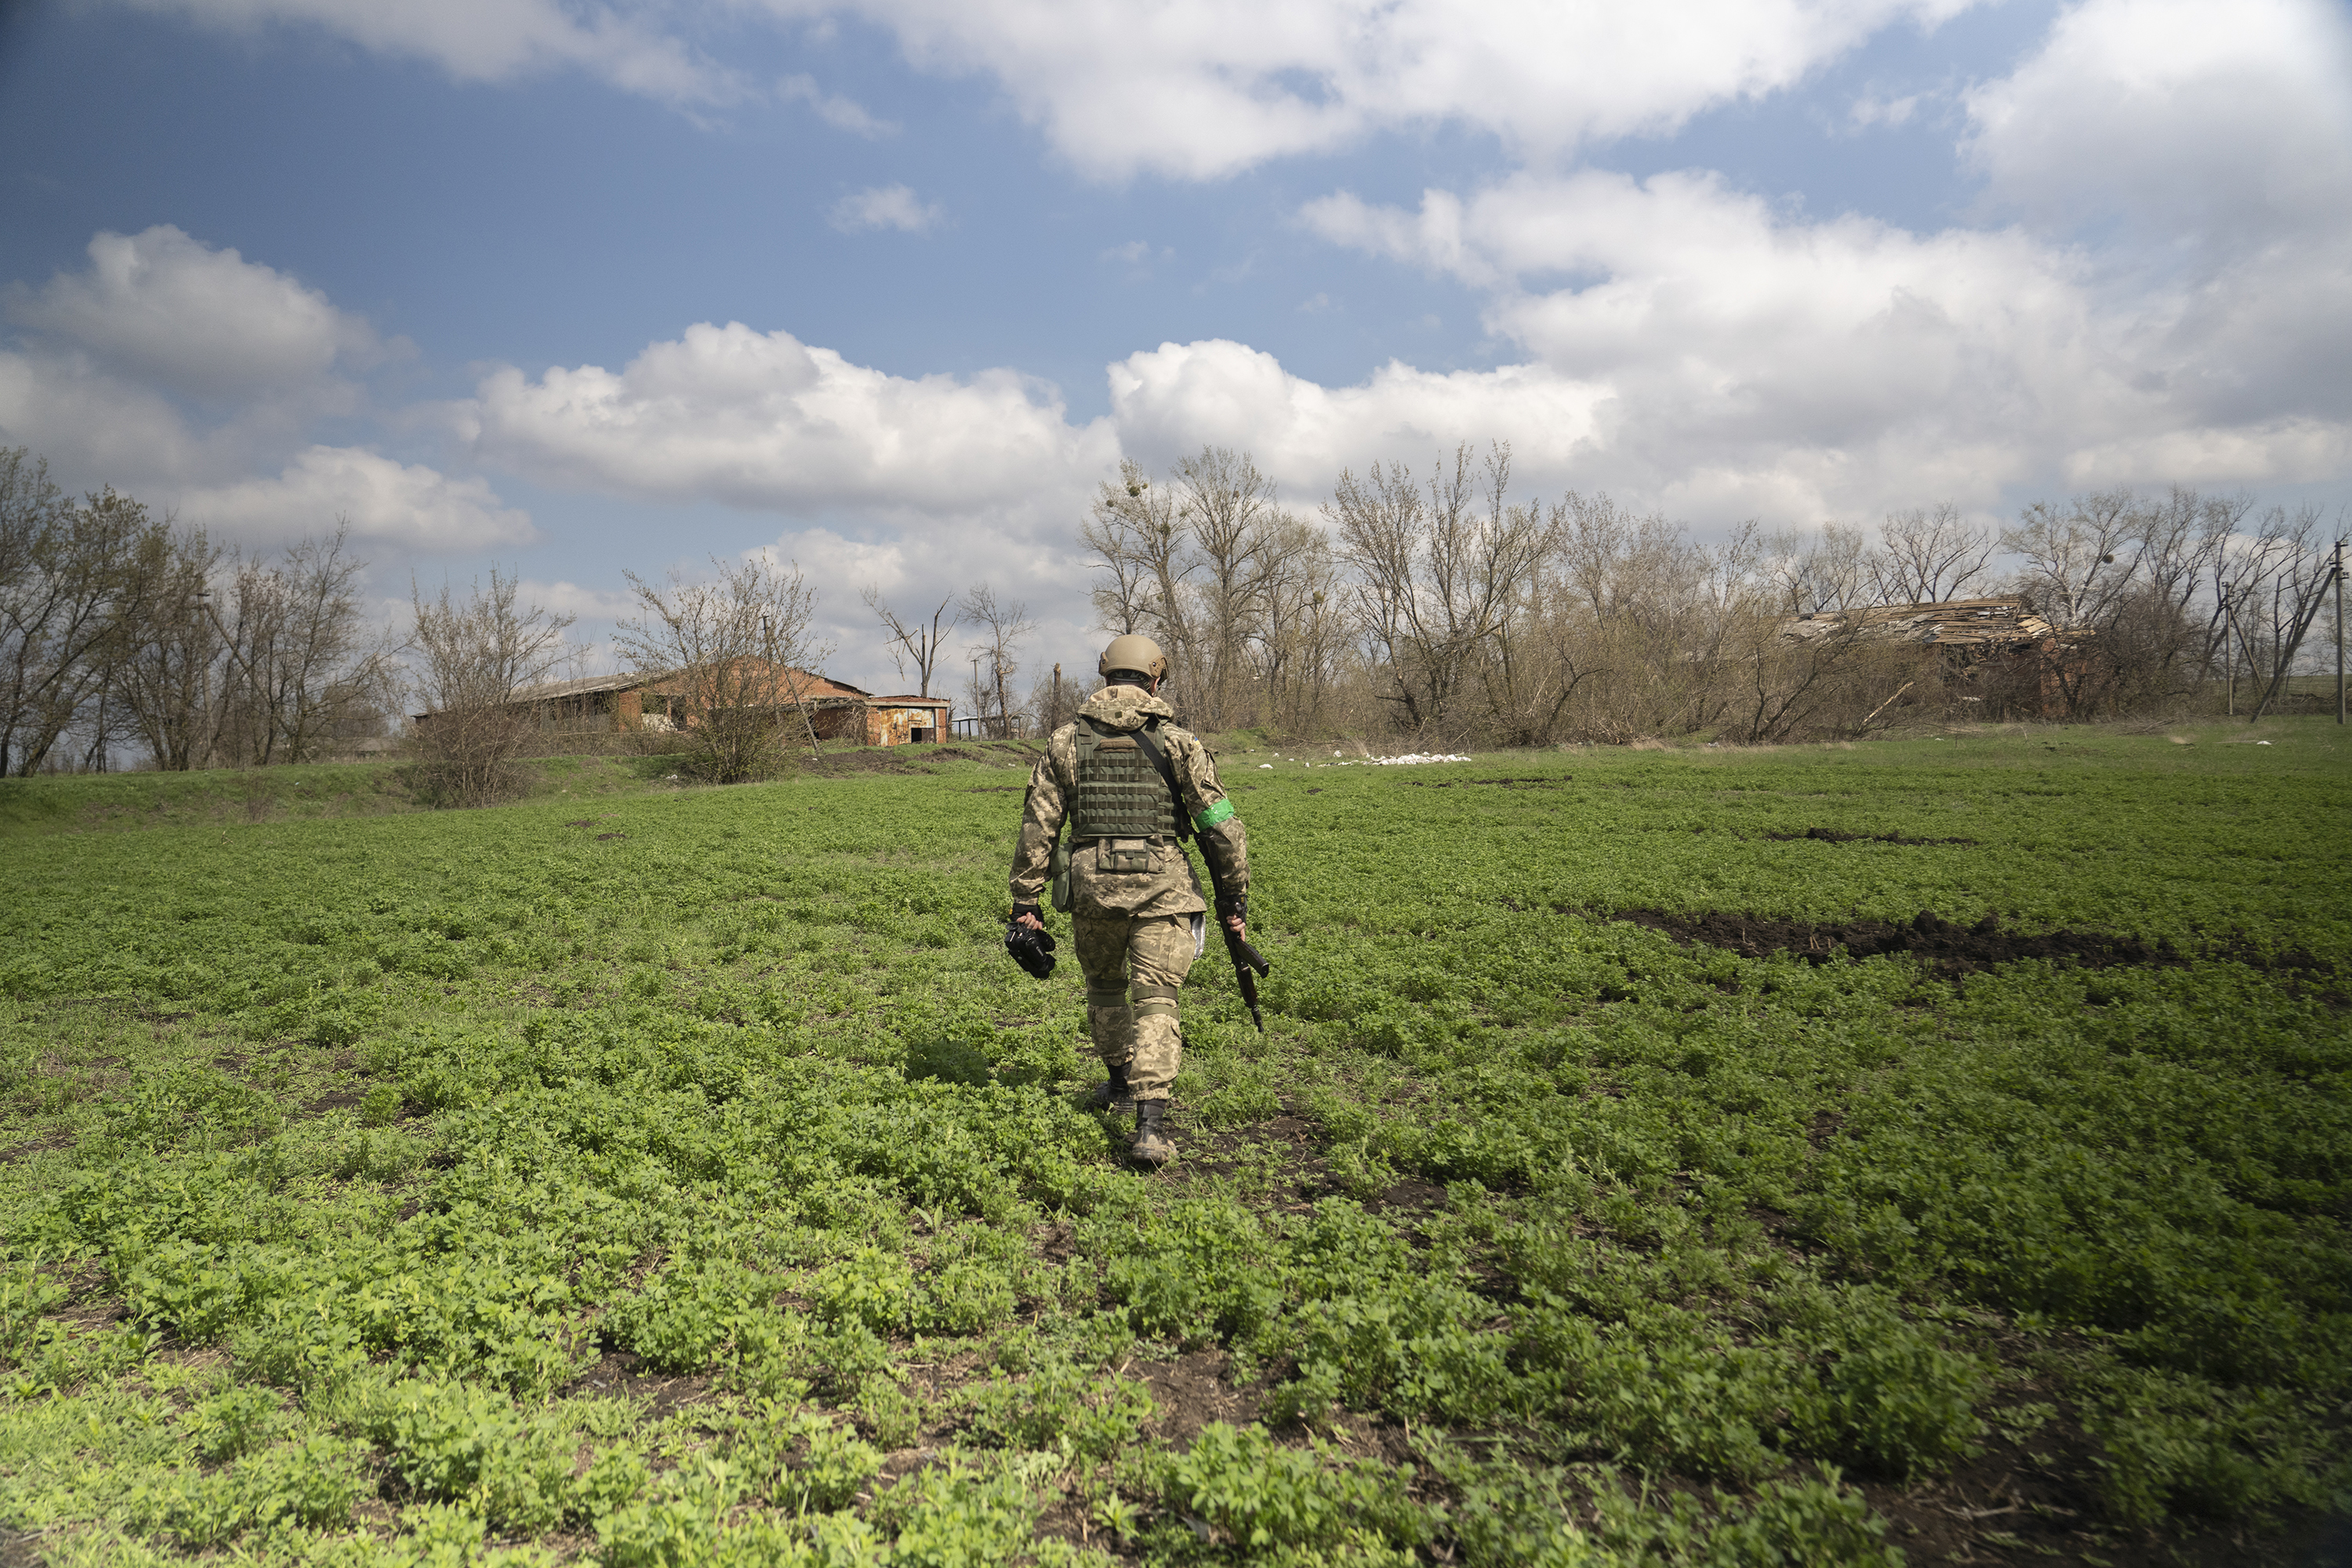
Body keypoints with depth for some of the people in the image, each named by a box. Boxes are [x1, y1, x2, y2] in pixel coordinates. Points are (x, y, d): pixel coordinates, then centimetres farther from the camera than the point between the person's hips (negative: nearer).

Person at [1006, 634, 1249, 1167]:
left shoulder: (1066, 740, 5)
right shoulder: (1177, 741, 0)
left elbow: (1037, 826, 3)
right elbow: (1220, 825, -3)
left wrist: (1026, 900, 8)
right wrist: (1234, 896, 5)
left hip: (1091, 884, 2)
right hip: (1161, 885, -2)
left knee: (1104, 985, 24)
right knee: (1155, 999, -2)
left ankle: (1120, 1081, 42)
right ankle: (1150, 1125, -13)